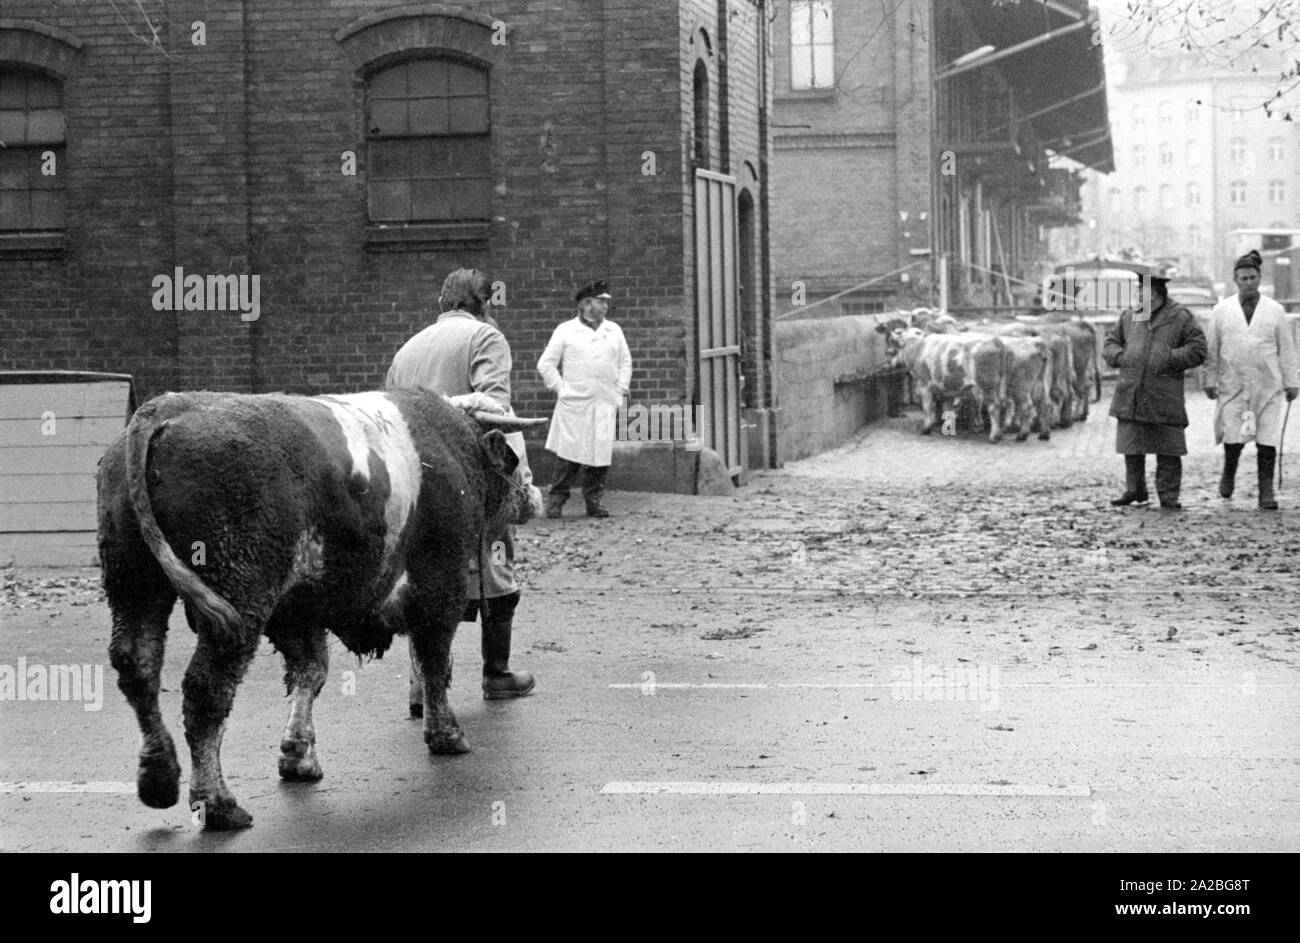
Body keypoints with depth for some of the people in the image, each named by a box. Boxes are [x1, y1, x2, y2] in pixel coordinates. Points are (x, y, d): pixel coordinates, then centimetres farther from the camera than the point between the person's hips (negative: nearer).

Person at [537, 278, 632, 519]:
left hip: (605, 406, 3)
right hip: (574, 406, -3)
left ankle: (593, 501, 8)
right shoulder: (565, 331, 3)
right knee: (570, 454, -8)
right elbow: (545, 364, 5)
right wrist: (560, 389, -2)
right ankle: (556, 499, 2)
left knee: (600, 453, -1)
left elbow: (625, 362, 23)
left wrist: (620, 390, 12)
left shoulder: (614, 331, 14)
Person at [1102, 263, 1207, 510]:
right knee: (1131, 445, 8)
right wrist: (1120, 356, -2)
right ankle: (1134, 490, 23)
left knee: (1168, 449, -1)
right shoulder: (1129, 317, 12)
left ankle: (1169, 496, 6)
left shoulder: (1181, 318, 0)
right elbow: (1110, 343, 20)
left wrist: (1170, 358, -15)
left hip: (1165, 397, -4)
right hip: (1130, 395, 4)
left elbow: (1198, 350, -3)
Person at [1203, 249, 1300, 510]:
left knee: (1267, 441, -3)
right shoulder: (1221, 311, 5)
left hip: (1268, 387, 0)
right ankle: (1228, 473, 23)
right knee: (1233, 437, -6)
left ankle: (1266, 491, 3)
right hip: (1233, 386, 0)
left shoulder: (1275, 311, 5)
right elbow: (1211, 349, 8)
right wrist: (1210, 380, 3)